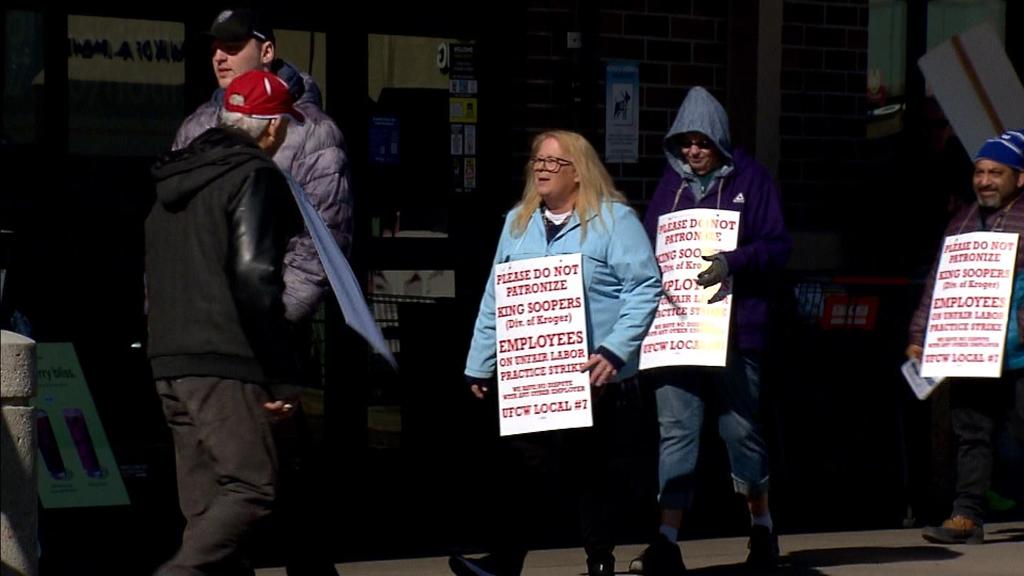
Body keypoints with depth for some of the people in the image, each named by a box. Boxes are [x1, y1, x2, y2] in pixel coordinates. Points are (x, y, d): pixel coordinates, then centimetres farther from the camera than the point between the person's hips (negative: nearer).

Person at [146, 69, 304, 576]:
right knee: (252, 488, -8)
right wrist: (278, 369, -15)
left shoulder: (176, 177, 20)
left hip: (169, 362, 9)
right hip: (225, 363, -9)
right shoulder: (255, 176, -7)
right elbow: (254, 274, -17)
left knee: (206, 502, 10)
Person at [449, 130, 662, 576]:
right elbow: (496, 298, 14)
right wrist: (480, 364, 11)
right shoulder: (518, 221, 13)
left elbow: (645, 288, -11)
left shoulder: (614, 219, -4)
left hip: (588, 375, -4)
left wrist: (614, 351, -19)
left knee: (588, 470, 6)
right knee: (518, 467, -3)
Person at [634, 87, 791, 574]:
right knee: (675, 429, -2)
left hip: (733, 328, -3)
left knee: (740, 426, 6)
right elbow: (649, 245, 15)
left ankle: (762, 526, 25)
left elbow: (777, 246, -5)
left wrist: (731, 263, -21)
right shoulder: (671, 182, 12)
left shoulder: (749, 179, 1)